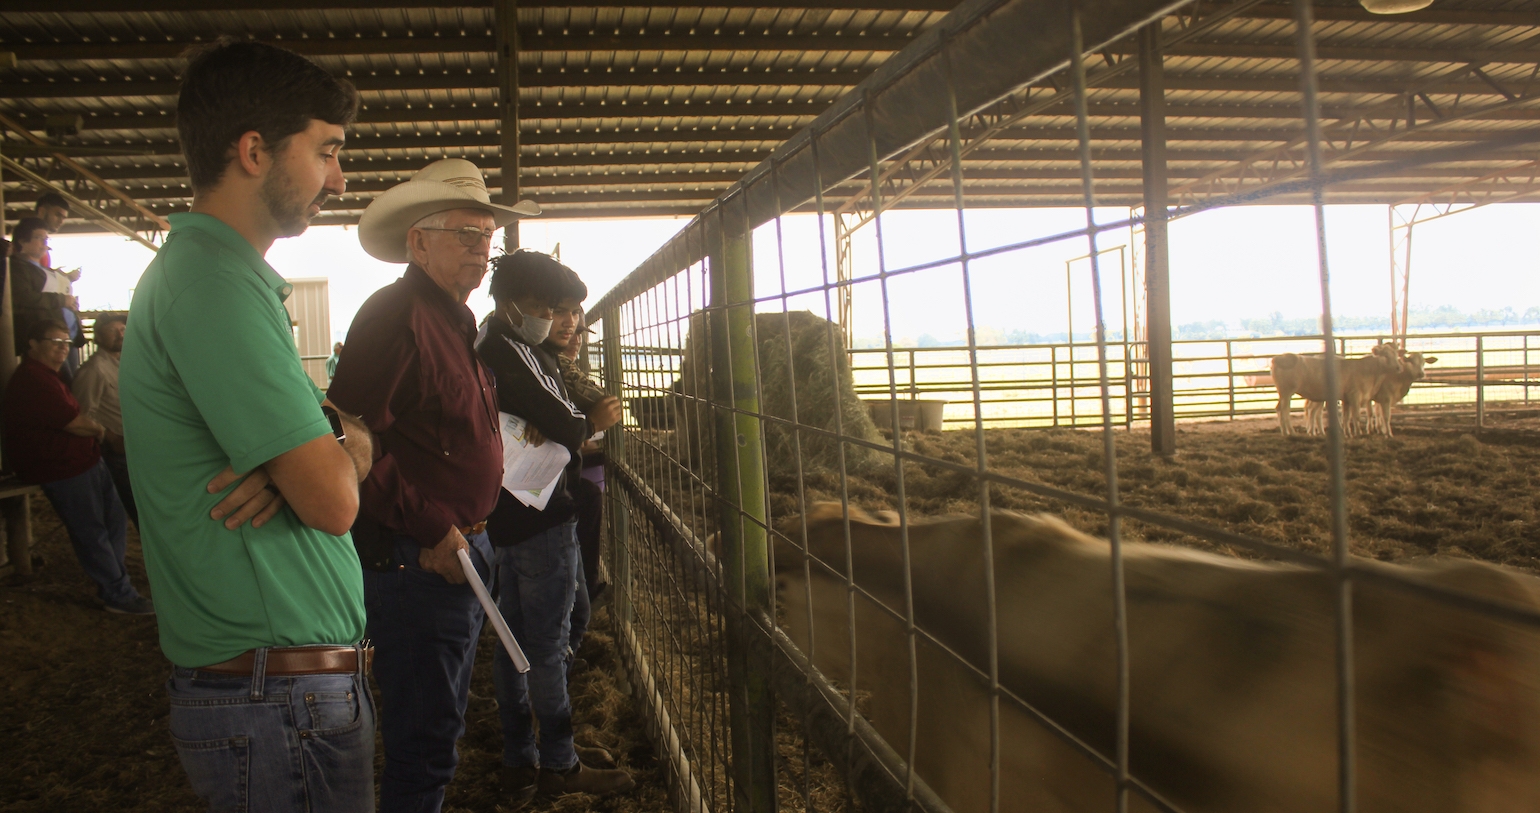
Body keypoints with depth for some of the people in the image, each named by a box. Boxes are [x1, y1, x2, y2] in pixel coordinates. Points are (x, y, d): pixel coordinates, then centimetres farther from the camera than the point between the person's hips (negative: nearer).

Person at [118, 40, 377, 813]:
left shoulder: (207, 271, 13)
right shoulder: (215, 283, -20)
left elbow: (358, 446, 9)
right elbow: (335, 501, -24)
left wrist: (329, 437, -13)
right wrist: (332, 446, -3)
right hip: (280, 696, -9)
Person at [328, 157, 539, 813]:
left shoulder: (455, 320, 15)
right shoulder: (396, 314, -17)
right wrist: (432, 530, -23)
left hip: (457, 549, 10)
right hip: (416, 560, -10)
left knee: (438, 727, 23)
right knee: (424, 739, 2)